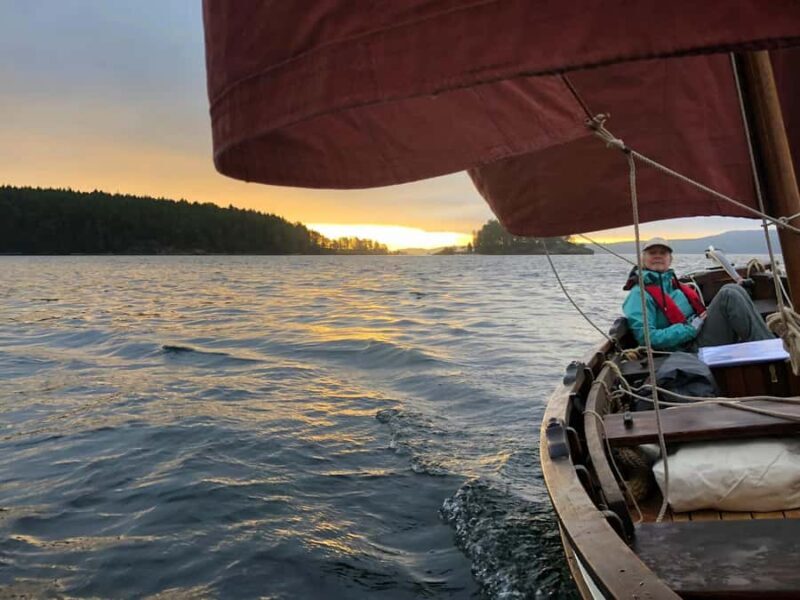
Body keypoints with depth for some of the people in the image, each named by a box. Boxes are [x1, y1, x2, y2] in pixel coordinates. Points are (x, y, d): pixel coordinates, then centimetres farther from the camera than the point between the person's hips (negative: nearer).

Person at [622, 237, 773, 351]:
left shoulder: (677, 285, 22)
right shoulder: (640, 294, -5)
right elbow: (645, 336, -16)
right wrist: (690, 328, -16)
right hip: (689, 349, -8)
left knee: (733, 289, -9)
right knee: (729, 295, -19)